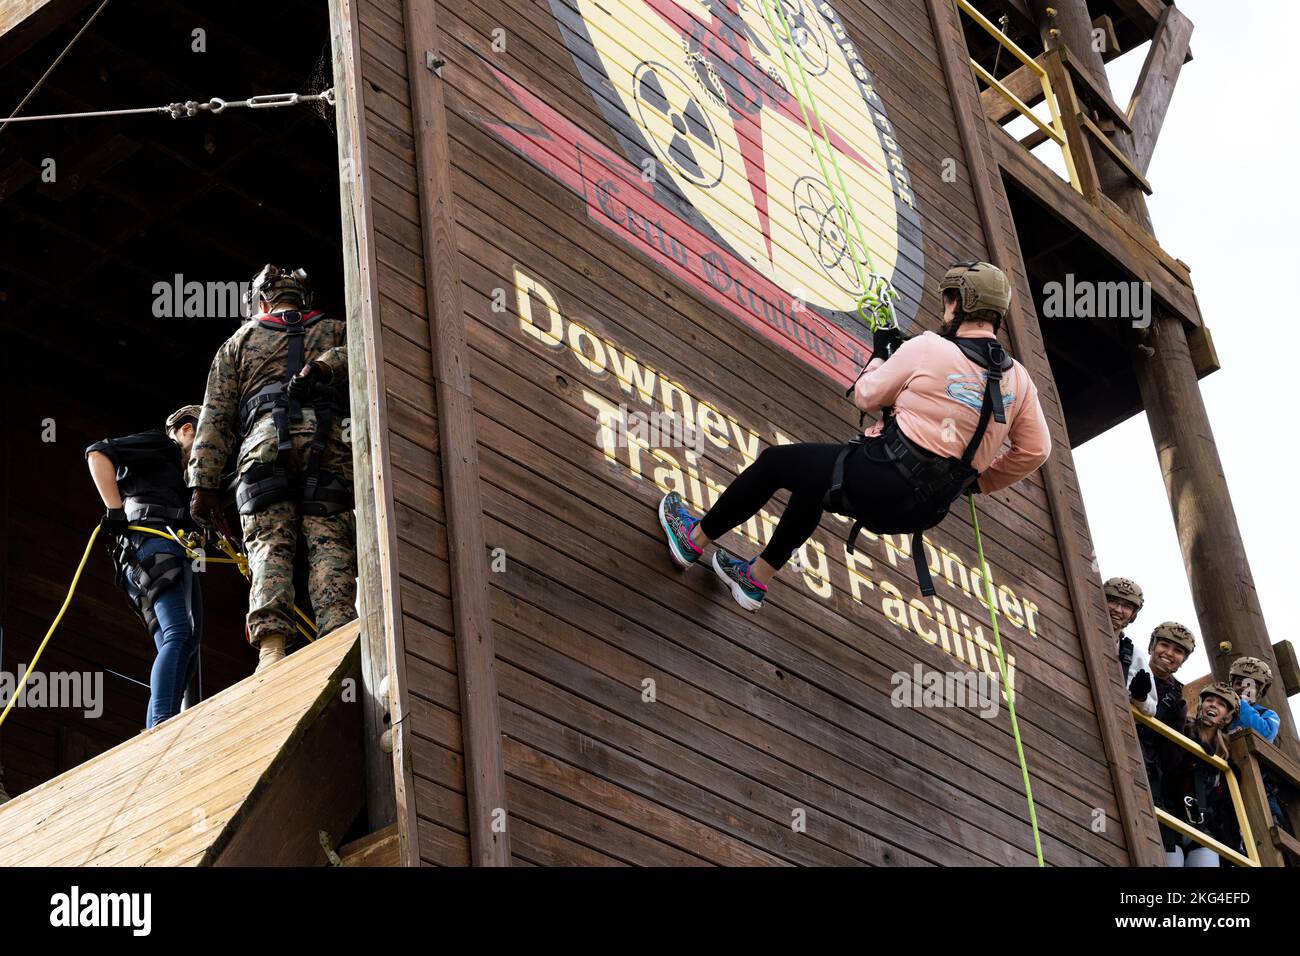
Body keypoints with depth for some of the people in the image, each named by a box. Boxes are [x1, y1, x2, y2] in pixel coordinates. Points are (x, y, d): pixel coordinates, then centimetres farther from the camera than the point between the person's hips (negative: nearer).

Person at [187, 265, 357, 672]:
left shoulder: (239, 341, 31)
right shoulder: (335, 330, 31)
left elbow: (215, 416, 20)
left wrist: (204, 482, 13)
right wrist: (321, 367, -12)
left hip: (265, 442, 0)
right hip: (328, 444, 0)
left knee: (270, 547, -9)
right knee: (331, 546, -10)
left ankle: (271, 643, -29)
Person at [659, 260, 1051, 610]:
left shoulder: (928, 349, -14)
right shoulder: (1018, 377, 2)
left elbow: (866, 397, -2)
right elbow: (1034, 450, 6)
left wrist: (880, 353, 18)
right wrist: (976, 482, 19)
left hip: (879, 484, -7)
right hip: (922, 510, 7)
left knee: (774, 462, 17)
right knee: (811, 482, 33)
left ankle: (693, 539, 33)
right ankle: (756, 579, 44)